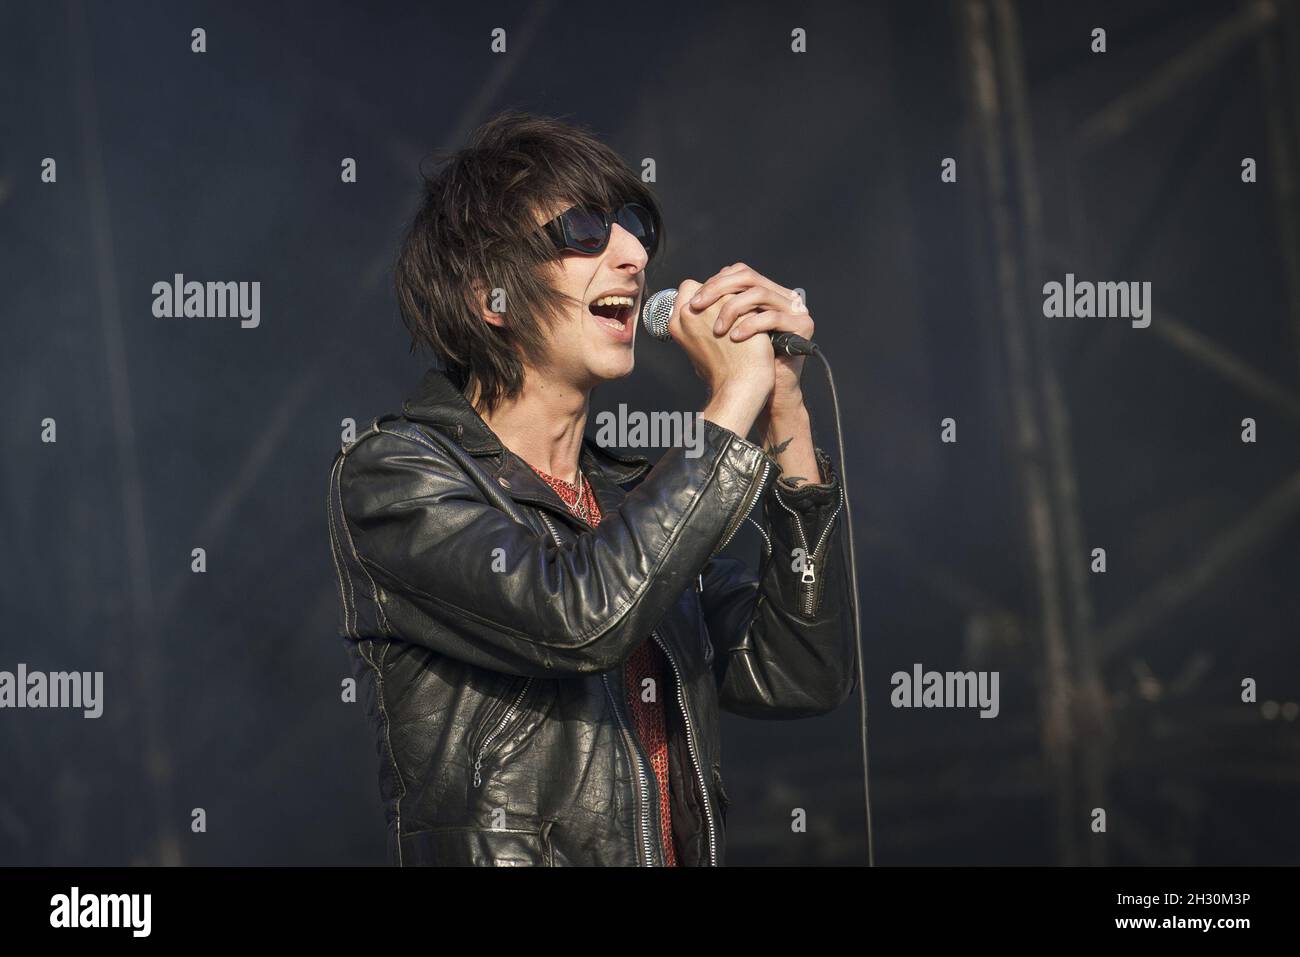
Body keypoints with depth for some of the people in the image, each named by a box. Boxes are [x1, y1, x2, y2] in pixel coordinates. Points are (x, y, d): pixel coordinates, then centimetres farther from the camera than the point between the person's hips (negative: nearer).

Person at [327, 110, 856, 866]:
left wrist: (784, 409, 6)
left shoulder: (631, 499, 17)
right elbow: (579, 616, -16)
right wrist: (733, 403, -8)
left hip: (687, 849, 4)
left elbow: (798, 678, 8)